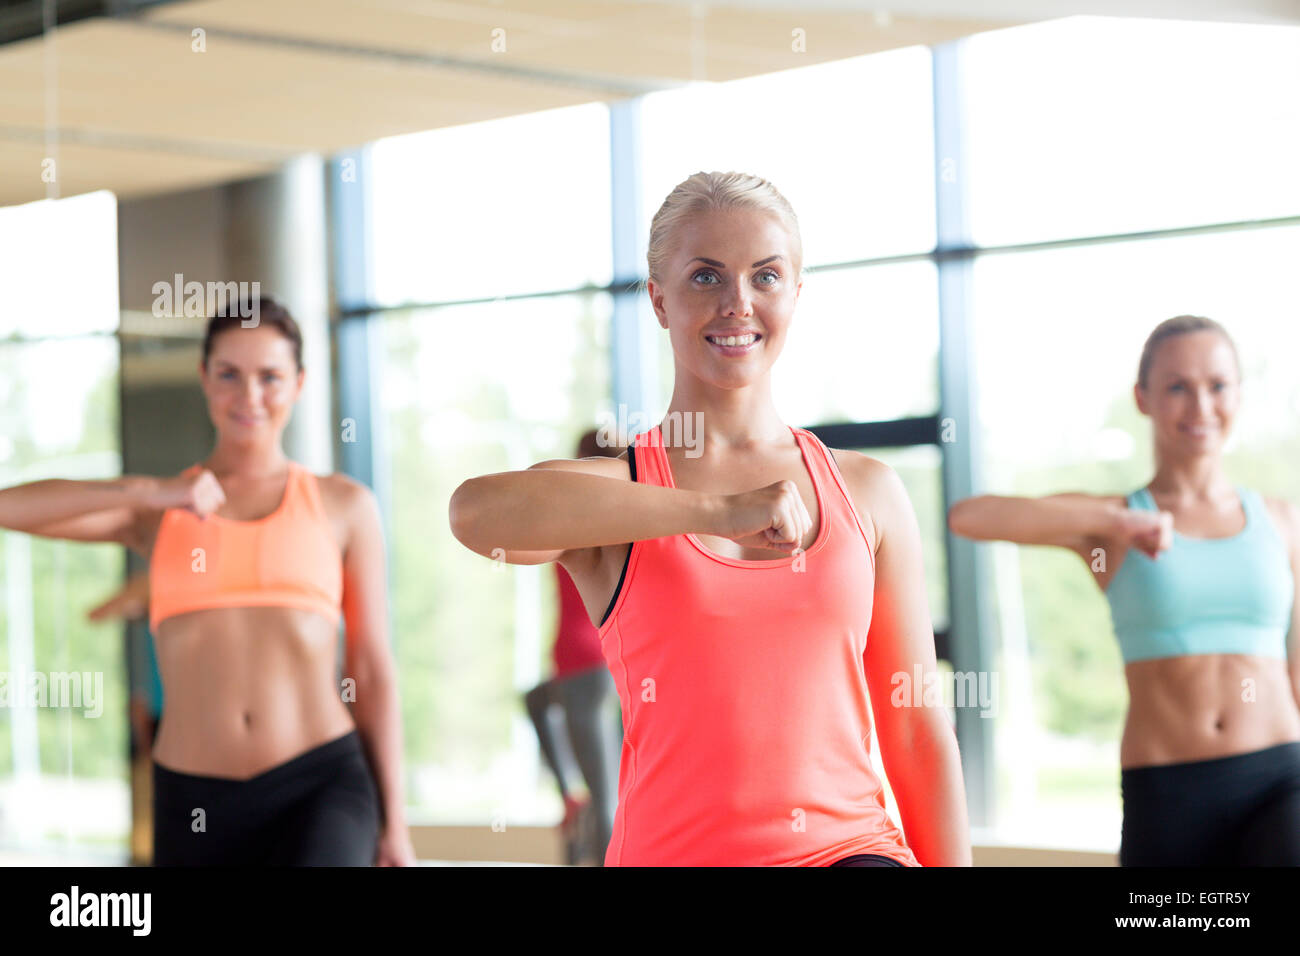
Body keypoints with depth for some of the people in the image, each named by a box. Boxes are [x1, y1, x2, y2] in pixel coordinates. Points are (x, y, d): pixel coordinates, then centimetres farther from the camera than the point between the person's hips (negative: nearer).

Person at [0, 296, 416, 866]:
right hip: (195, 803, 2)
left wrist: (393, 821, 9)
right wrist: (148, 493, -17)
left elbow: (373, 671, 11)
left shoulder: (343, 506, 10)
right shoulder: (155, 514, 12)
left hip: (321, 787, -2)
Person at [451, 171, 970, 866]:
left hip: (850, 847, 0)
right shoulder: (609, 493, 3)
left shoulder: (867, 491, 11)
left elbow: (917, 730, 13)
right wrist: (714, 511, -21)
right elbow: (476, 510, -21)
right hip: (674, 848, 0)